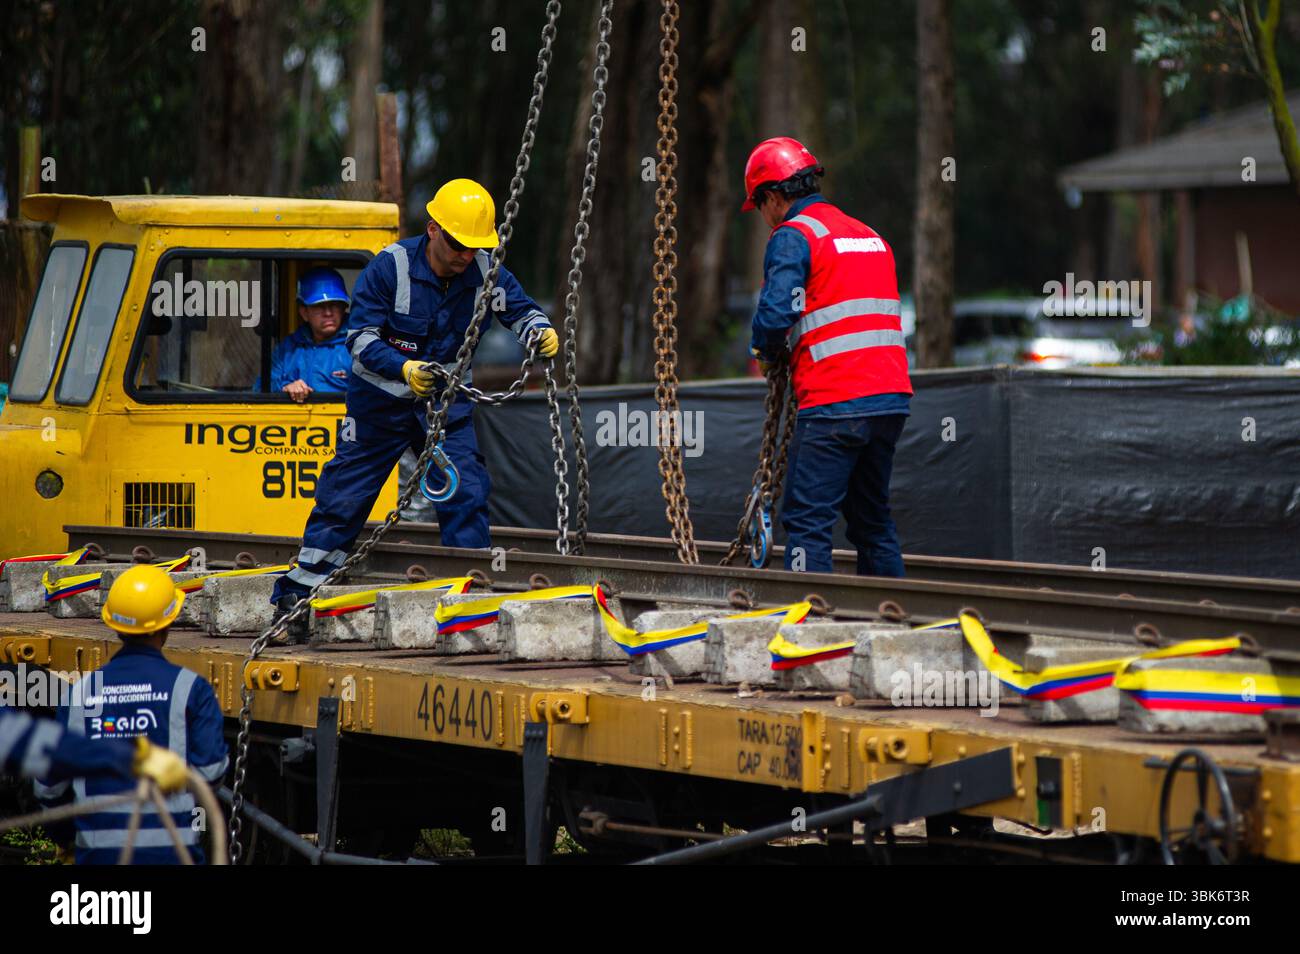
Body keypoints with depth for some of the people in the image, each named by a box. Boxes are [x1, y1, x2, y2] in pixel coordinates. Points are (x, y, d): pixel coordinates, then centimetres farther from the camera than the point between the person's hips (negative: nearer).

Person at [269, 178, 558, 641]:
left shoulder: (483, 272, -11)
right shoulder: (390, 266, -21)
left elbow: (519, 309, 0)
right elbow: (360, 336, -21)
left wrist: (541, 332, -24)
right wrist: (404, 369, -37)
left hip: (446, 399, 3)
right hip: (382, 399, -3)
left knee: (467, 491, -10)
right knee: (344, 497, 1)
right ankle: (293, 602, 10)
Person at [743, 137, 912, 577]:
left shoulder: (793, 236, -5)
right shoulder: (871, 236, 21)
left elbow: (775, 313, -17)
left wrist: (767, 353, 4)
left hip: (834, 404, -8)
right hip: (891, 398, 8)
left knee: (807, 520, -6)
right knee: (872, 517, 17)